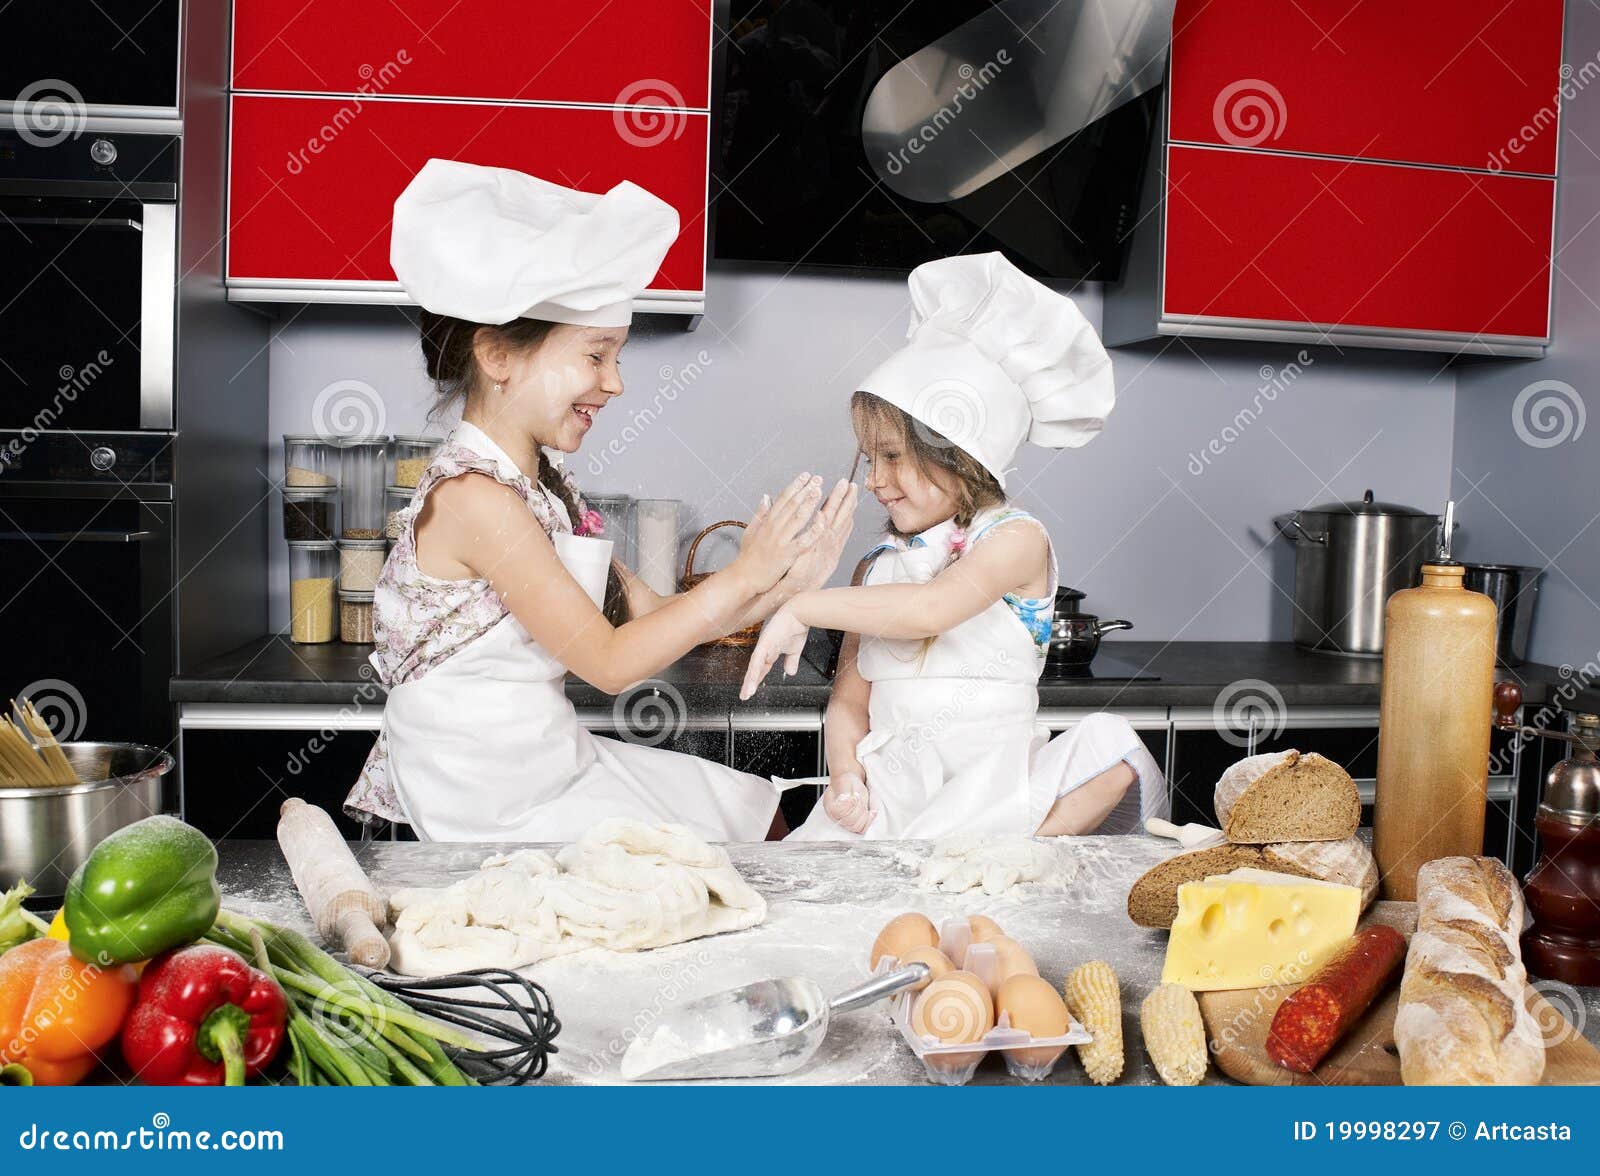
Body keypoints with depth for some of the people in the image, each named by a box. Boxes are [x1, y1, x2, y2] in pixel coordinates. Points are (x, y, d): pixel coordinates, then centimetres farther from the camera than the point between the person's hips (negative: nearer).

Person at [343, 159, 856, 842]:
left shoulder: (543, 485, 6)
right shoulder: (474, 496, -22)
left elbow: (649, 616, 6)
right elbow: (609, 662, -20)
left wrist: (782, 586, -5)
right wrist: (742, 575, -15)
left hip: (555, 761, 9)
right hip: (492, 805, -9)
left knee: (755, 813, 14)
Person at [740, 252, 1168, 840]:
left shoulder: (1016, 540, -3)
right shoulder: (877, 566, 13)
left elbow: (930, 609, -22)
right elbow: (849, 701, 13)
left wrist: (804, 607, -15)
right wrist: (846, 775, -7)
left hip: (989, 771, -2)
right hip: (892, 783, 3)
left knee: (1110, 743, -30)